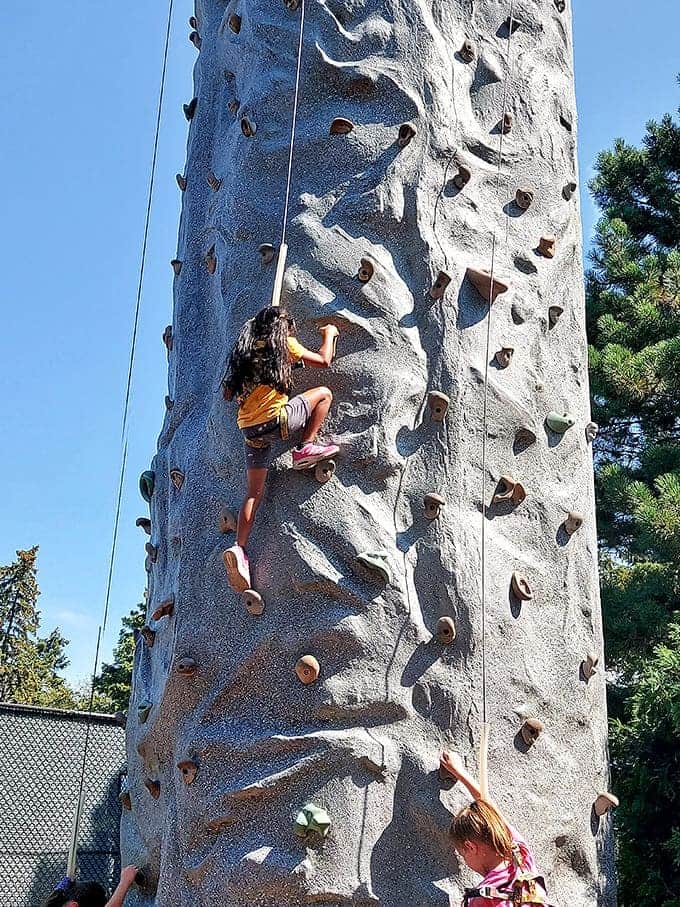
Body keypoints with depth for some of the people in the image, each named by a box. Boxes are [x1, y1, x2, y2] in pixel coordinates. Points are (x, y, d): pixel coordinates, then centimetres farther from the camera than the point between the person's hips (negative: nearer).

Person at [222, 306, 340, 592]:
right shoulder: (284, 344, 5)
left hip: (250, 429, 6)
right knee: (324, 393, 14)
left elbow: (230, 393, 23)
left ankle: (239, 548, -2)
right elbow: (324, 361, 9)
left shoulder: (246, 352, 20)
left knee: (253, 492, 11)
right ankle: (306, 448, 5)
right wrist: (329, 334, 27)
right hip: (276, 419, -6)